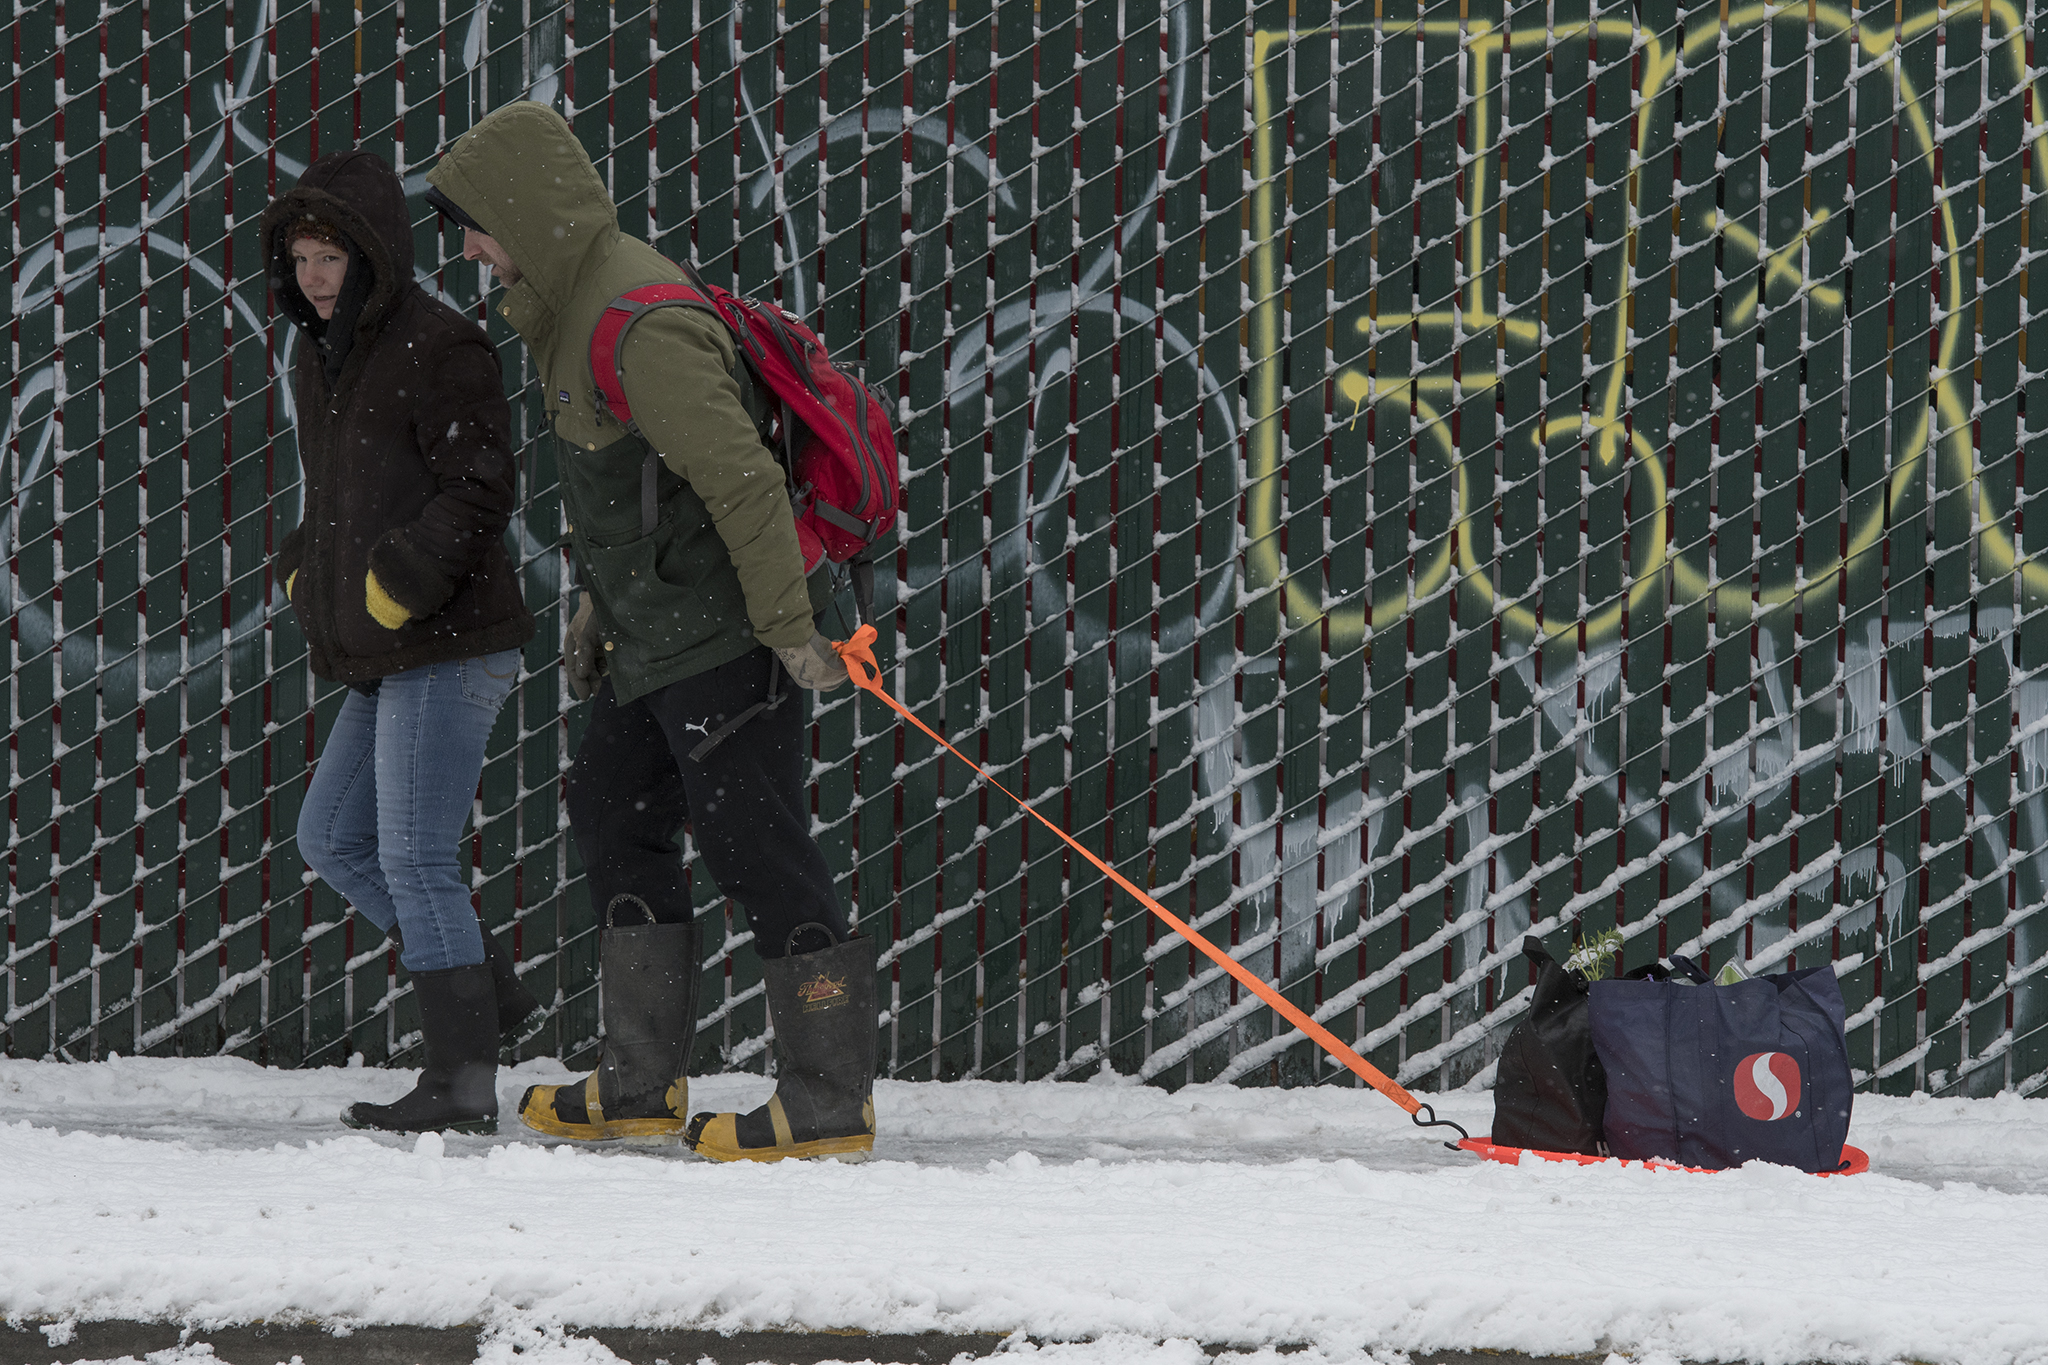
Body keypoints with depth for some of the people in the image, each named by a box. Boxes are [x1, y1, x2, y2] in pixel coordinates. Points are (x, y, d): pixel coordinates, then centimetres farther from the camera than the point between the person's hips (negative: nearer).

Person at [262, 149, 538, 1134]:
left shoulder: (438, 349, -12)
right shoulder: (320, 359, 16)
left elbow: (478, 493, -18)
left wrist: (394, 587, -20)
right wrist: (301, 576, 12)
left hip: (449, 647, -10)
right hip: (378, 661, 10)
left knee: (415, 859, -10)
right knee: (333, 839, 14)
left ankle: (462, 1081, -6)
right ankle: (487, 991, 22)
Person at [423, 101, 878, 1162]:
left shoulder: (639, 323, -23)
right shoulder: (571, 306, 11)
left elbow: (743, 481, -25)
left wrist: (788, 626, -23)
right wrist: (598, 604, 26)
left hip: (724, 639, -11)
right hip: (658, 642, 11)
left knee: (756, 849, -8)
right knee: (615, 819, 17)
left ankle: (829, 1105, -3)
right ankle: (640, 1087, 24)